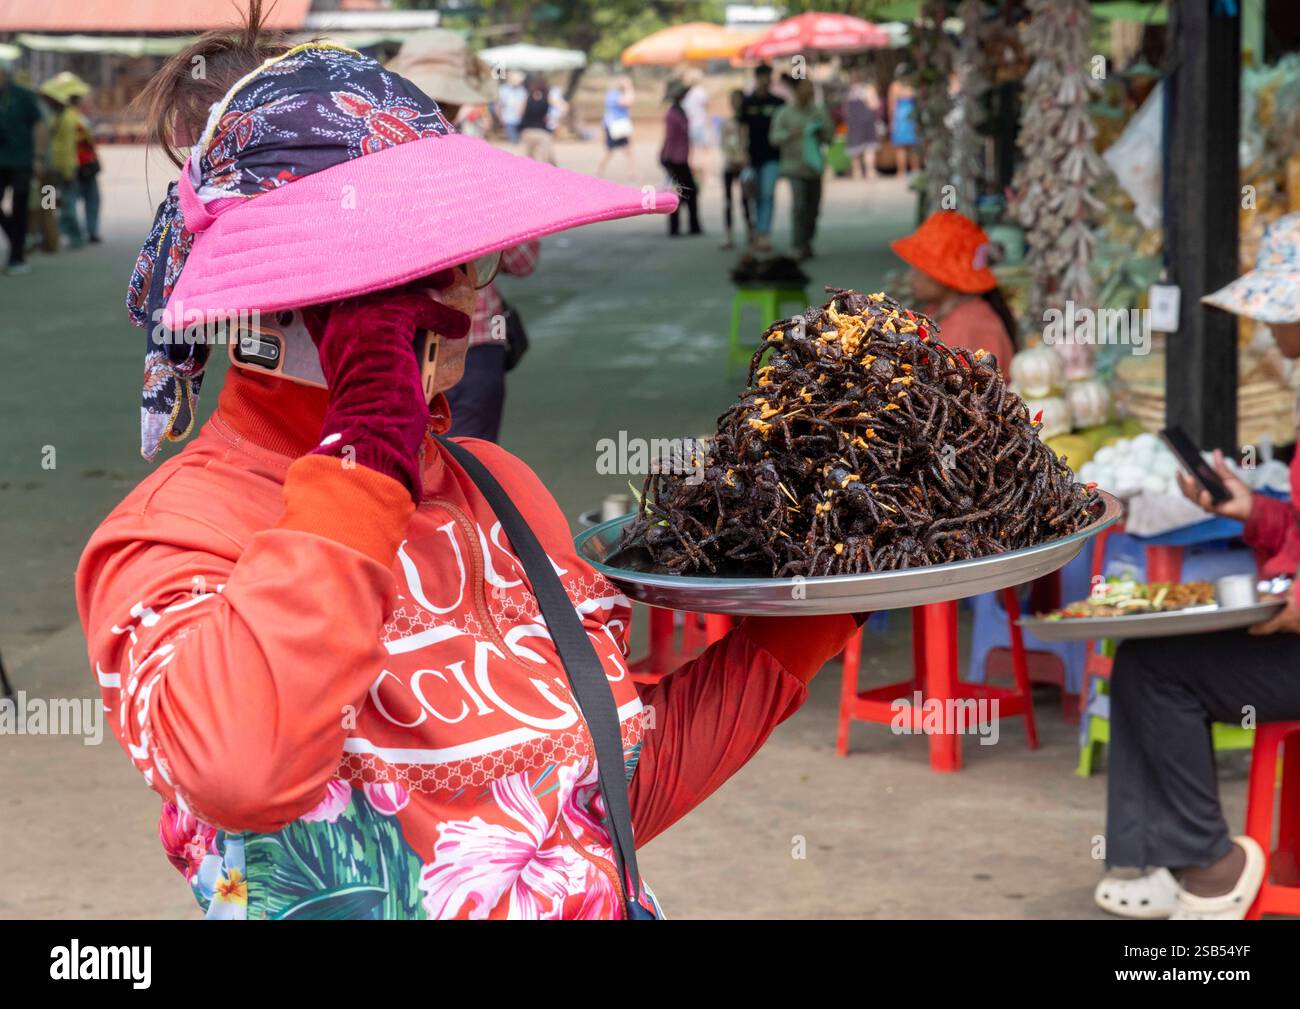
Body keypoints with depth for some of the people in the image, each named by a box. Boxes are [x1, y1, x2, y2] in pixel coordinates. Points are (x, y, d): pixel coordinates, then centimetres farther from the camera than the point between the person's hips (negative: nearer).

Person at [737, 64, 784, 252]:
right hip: (753, 157, 1)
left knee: (767, 195, -12)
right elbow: (743, 129, 4)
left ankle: (763, 235, -17)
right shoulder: (747, 103, 5)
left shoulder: (777, 103, 4)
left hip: (771, 157, -1)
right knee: (757, 196, 8)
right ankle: (759, 233, 20)